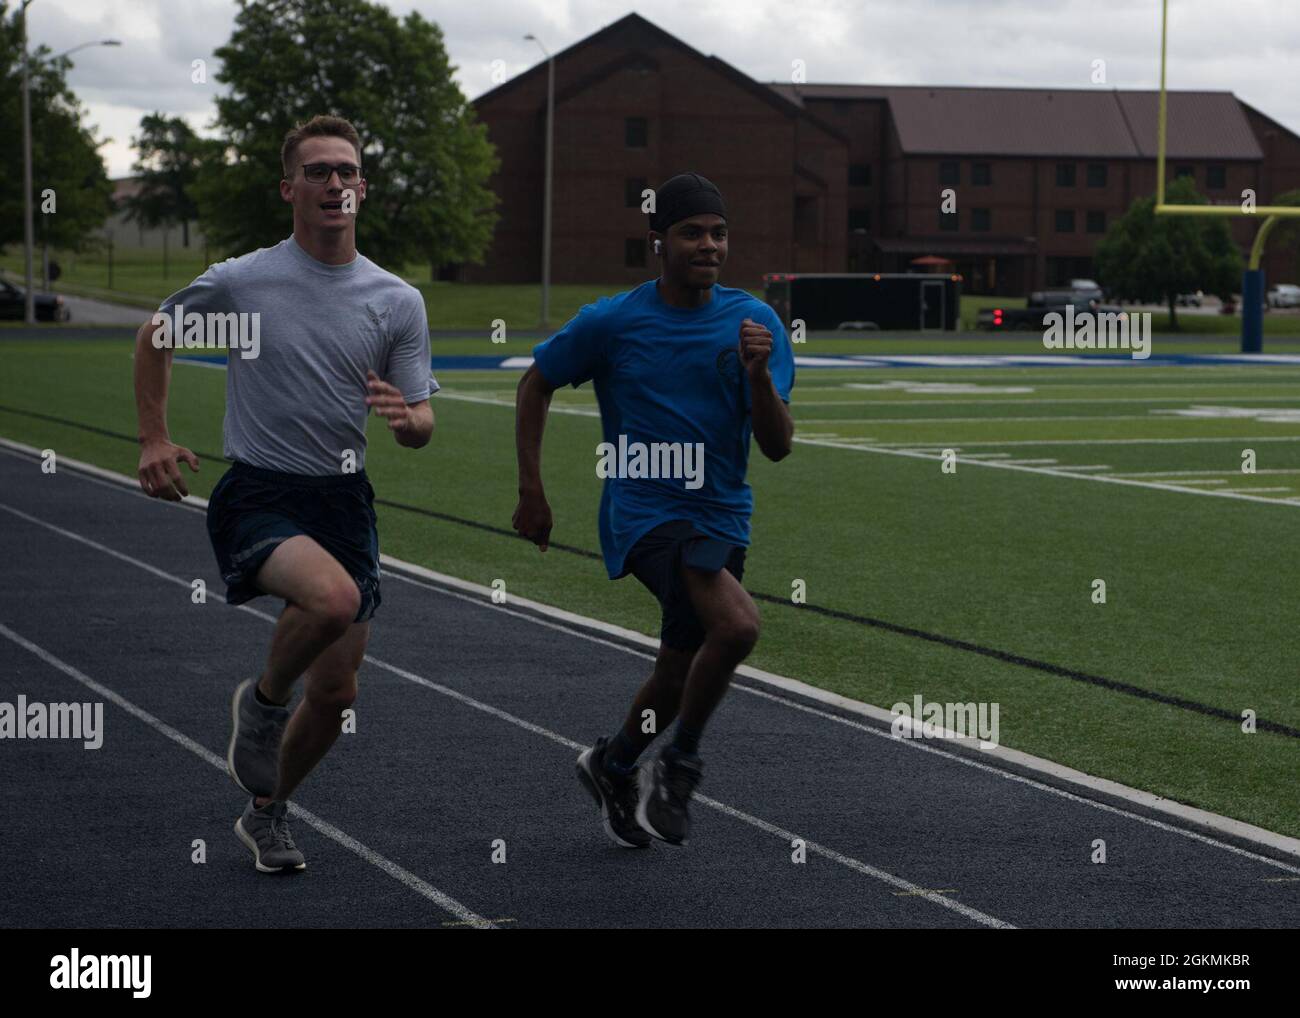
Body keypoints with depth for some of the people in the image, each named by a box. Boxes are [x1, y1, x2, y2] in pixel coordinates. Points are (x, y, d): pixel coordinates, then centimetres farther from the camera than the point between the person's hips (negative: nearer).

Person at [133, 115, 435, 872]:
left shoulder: (399, 302, 2)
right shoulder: (239, 282, -6)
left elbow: (422, 426, 5)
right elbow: (157, 335, 11)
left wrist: (407, 418, -19)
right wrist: (155, 438, 4)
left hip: (344, 498, 4)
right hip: (257, 496, -4)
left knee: (336, 694, 6)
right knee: (334, 596, -34)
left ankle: (267, 814, 32)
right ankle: (262, 702, -4)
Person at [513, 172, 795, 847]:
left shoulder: (753, 322, 0)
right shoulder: (612, 322, -6)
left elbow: (777, 446, -4)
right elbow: (535, 385, 10)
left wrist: (758, 373, -23)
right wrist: (532, 493, 7)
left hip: (720, 517, 5)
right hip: (644, 513, -5)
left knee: (678, 674, 14)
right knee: (737, 623, -28)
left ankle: (612, 766, 44)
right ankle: (679, 766, -8)